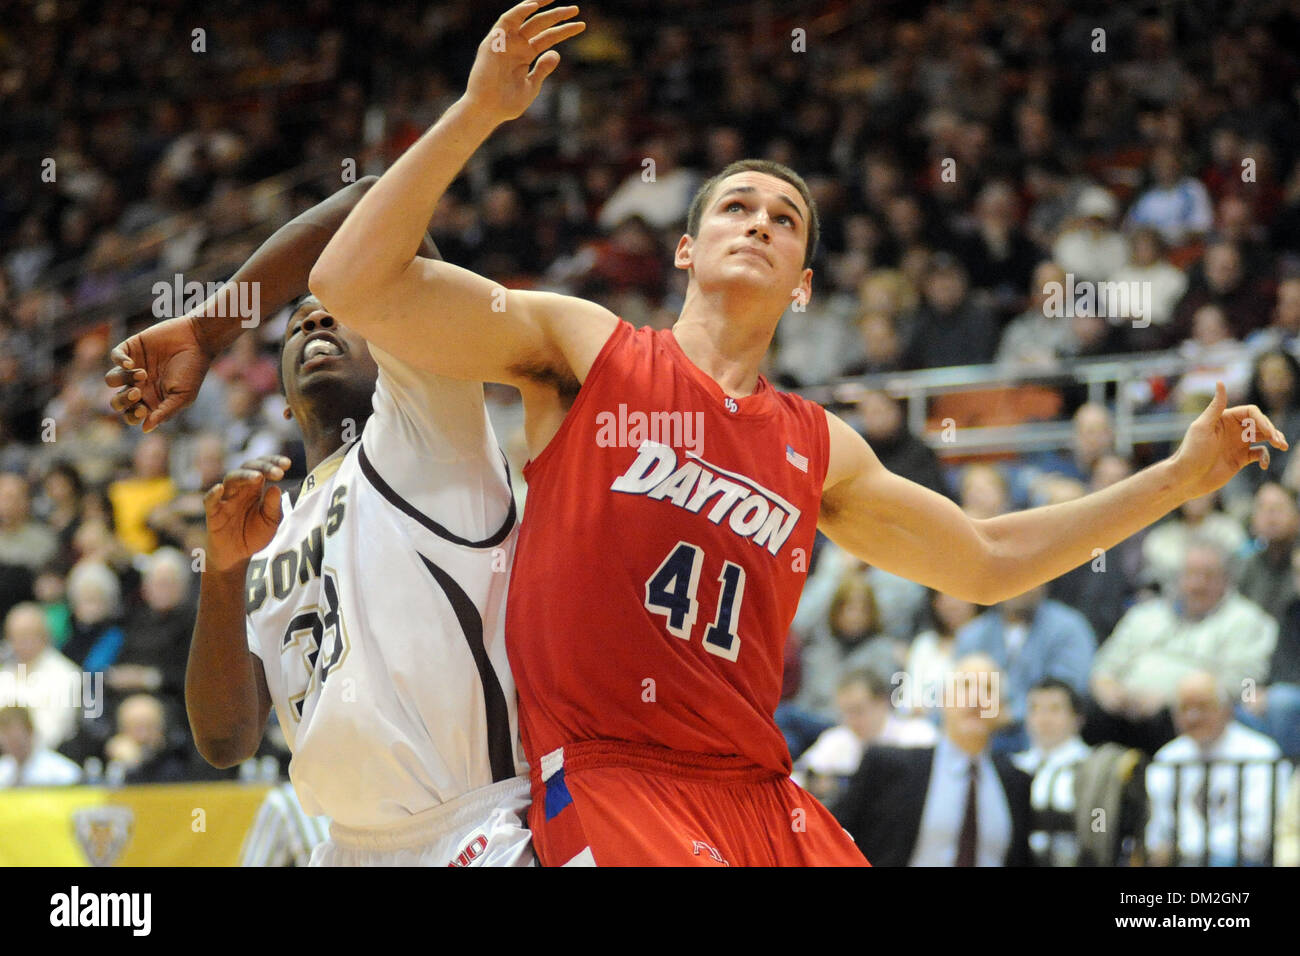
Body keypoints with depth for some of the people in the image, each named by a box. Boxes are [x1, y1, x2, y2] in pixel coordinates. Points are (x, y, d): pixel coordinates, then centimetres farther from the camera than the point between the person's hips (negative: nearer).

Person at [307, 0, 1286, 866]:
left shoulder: (819, 450, 18)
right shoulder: (583, 349, 6)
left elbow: (986, 561, 29)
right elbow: (354, 283, -3)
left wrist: (1179, 479, 25)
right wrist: (476, 114, -9)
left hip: (761, 798, 6)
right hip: (609, 778, -6)